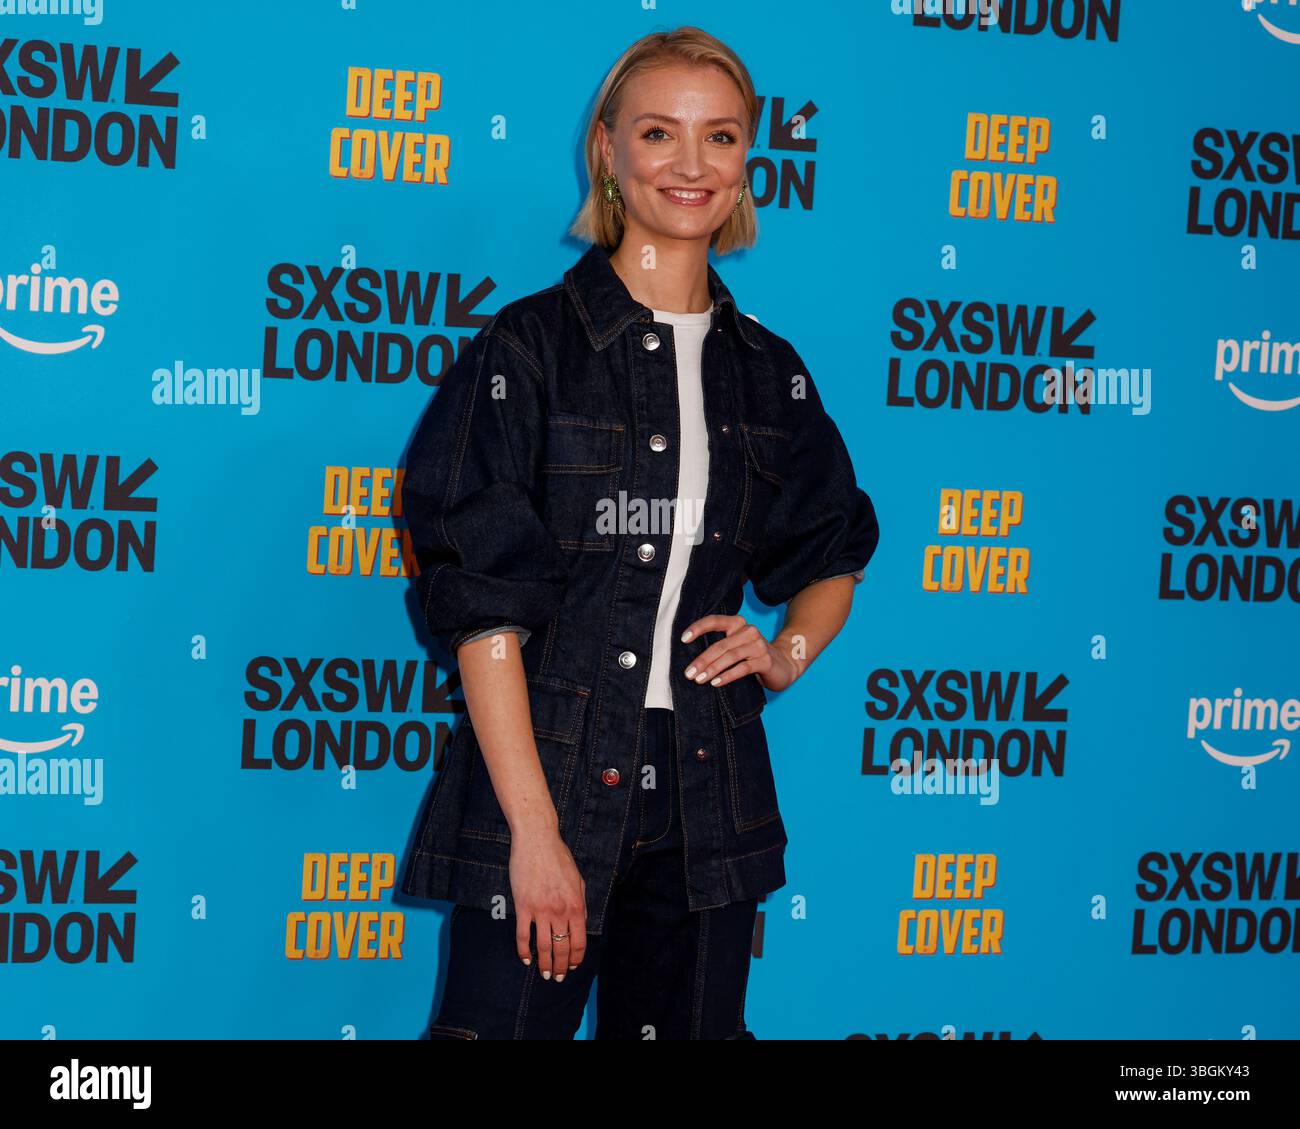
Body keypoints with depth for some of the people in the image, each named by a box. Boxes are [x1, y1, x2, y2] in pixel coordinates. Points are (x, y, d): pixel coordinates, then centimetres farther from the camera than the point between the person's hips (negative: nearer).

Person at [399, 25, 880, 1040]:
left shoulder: (770, 374, 9)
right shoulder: (530, 346, -4)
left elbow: (833, 557, 24)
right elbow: (481, 602, -10)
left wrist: (789, 651, 2)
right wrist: (534, 831, -16)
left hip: (708, 799, 4)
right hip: (542, 776, -4)